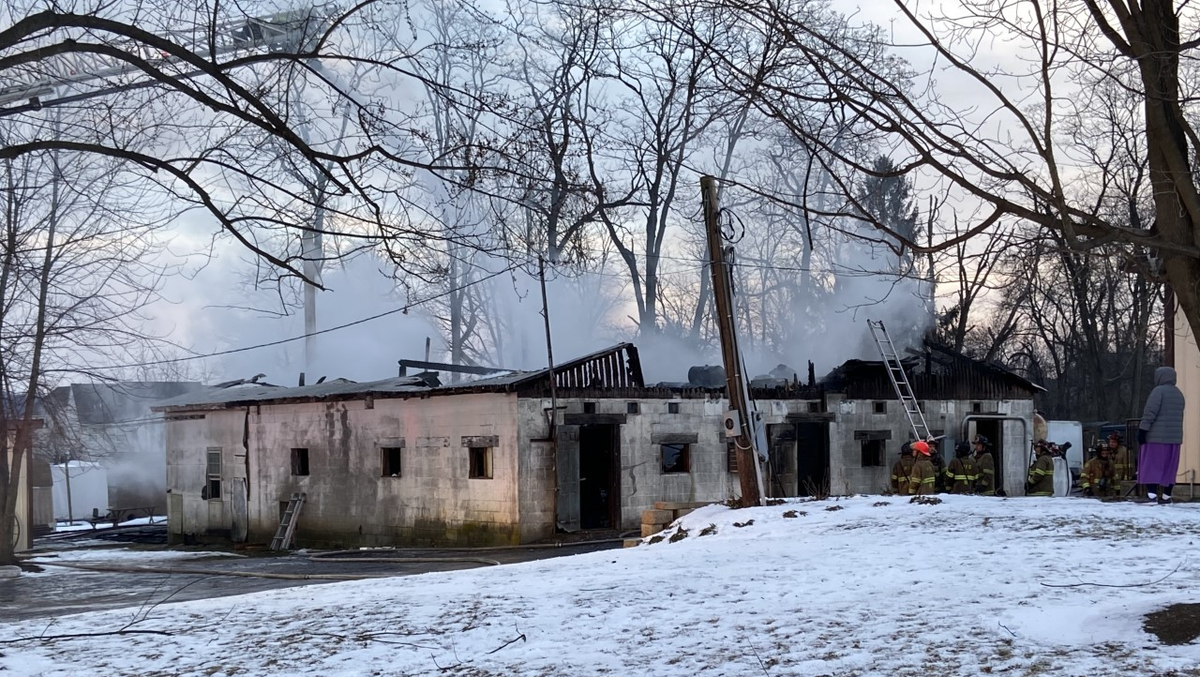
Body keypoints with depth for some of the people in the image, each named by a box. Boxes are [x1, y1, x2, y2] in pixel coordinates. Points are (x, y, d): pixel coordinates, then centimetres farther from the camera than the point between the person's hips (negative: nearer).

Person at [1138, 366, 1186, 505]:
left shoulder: (1159, 391, -10)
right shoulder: (1179, 394, 16)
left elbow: (1150, 413, -18)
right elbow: (1178, 417, 18)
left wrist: (1142, 431, -16)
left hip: (1156, 437, -7)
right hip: (1174, 437, 7)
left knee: (1151, 467, -6)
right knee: (1169, 468, 10)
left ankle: (1151, 496, -16)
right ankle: (1166, 497, 11)